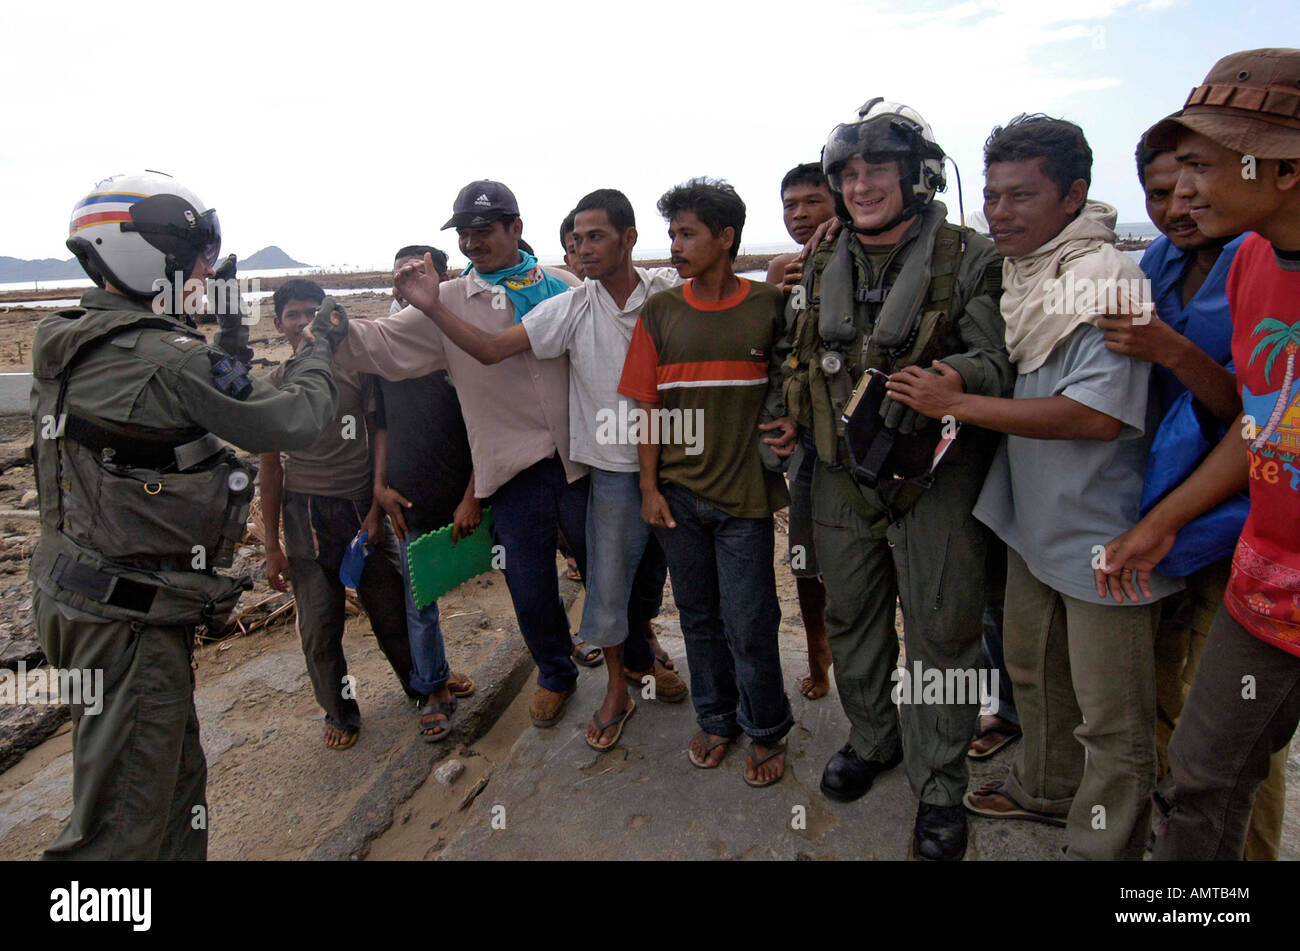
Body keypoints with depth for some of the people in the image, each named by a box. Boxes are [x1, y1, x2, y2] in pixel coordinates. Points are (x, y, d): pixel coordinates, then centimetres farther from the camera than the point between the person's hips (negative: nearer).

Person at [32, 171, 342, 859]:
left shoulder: (66, 349, 8)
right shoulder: (165, 357, -22)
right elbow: (293, 422, -16)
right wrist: (319, 344, -1)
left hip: (75, 592, 10)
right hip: (132, 619, -10)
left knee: (174, 774, 22)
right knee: (122, 827, 3)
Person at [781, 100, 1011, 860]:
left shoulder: (968, 259, -8)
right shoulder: (823, 269, 8)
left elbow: (1000, 360, -12)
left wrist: (951, 375, -30)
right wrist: (787, 420, 8)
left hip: (934, 479, -4)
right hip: (843, 478, 5)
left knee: (942, 631, 4)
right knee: (851, 617, 16)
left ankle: (940, 785, 25)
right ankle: (872, 739, 40)